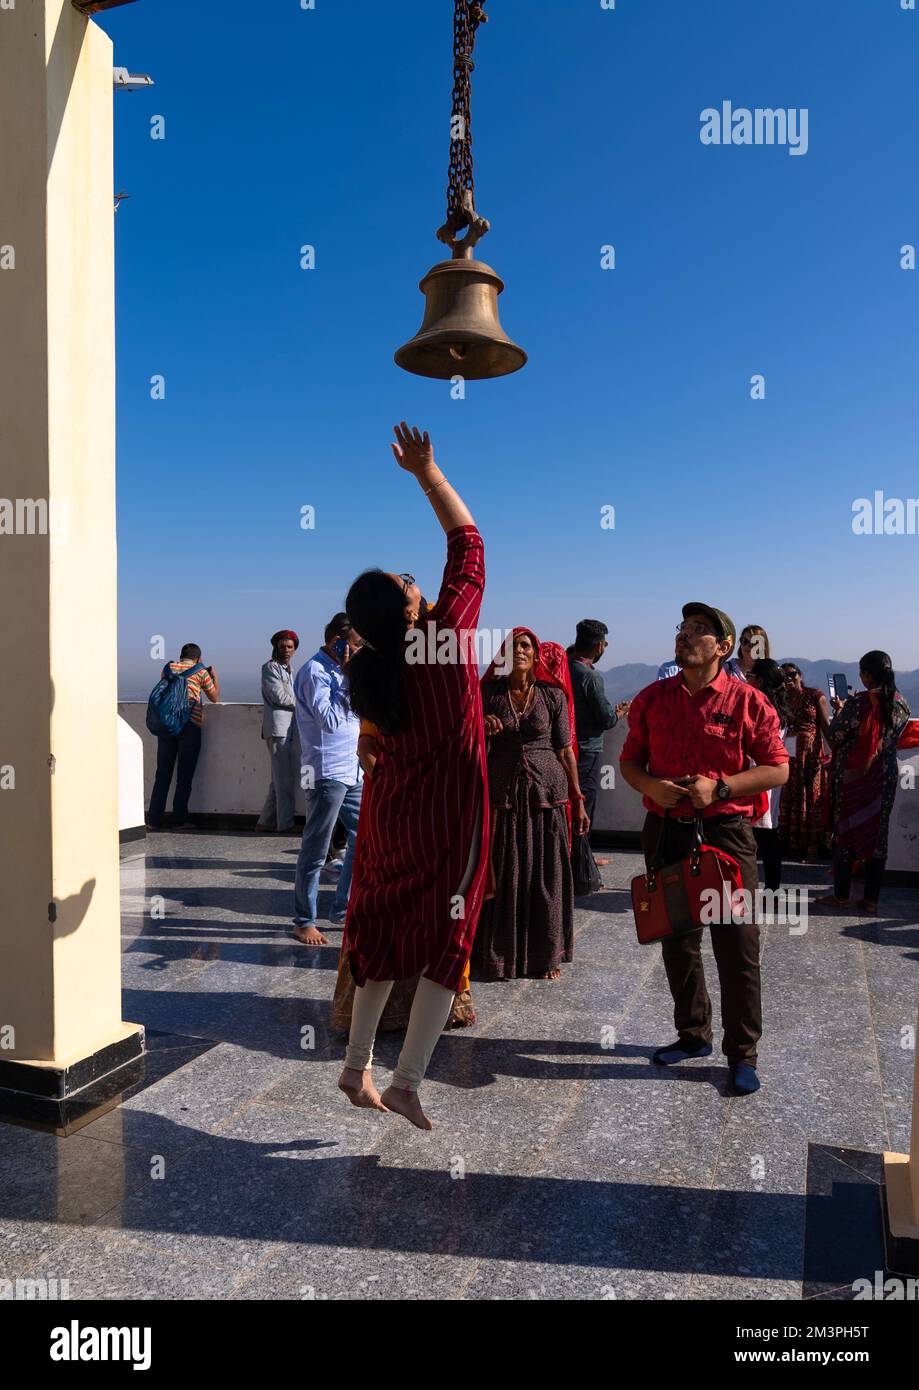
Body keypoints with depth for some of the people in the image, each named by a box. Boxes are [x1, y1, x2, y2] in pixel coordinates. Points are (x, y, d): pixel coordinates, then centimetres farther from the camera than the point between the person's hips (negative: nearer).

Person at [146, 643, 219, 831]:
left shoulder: (168, 668, 15)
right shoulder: (201, 672, 5)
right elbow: (215, 698, 15)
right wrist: (214, 676, 27)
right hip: (190, 725, -3)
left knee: (162, 773, 9)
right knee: (185, 775, 4)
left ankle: (154, 819, 8)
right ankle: (179, 821, 5)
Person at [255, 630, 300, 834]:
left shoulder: (288, 670, 23)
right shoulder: (270, 667, -4)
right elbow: (279, 697, -12)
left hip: (290, 729, 9)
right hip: (277, 727, -9)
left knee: (280, 779, 9)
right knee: (284, 780, -7)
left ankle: (266, 821, 15)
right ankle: (285, 823, -4)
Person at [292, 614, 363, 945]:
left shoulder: (340, 670, 16)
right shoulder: (314, 671, -12)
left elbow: (358, 715, 20)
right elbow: (330, 719, -22)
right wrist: (347, 678, -16)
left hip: (352, 773, 9)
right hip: (326, 774, -9)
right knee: (315, 852, -1)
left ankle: (342, 909, 24)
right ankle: (304, 921, 11)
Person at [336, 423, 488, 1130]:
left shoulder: (371, 668, -4)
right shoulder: (445, 632, -18)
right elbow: (468, 543, -10)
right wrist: (427, 472, -5)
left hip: (389, 807, 6)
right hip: (449, 814, -5)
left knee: (384, 932, 17)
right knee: (445, 943, 5)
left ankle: (358, 1067, 26)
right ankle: (407, 1081, 6)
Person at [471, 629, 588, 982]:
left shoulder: (553, 695, 1)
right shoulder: (489, 693, 3)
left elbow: (565, 751, 4)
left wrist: (578, 801, 2)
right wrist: (483, 730, -15)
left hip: (546, 792, 0)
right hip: (502, 794, 0)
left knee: (545, 875, 5)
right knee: (503, 876, 3)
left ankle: (545, 955, 18)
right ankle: (500, 955, 16)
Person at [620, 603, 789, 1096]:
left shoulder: (747, 701, -5)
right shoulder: (652, 698, 5)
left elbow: (777, 769, -4)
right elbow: (629, 760, 12)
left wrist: (719, 787, -16)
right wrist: (650, 786, -9)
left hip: (725, 832, -4)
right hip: (665, 831, 4)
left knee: (738, 943, -2)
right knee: (676, 939, 14)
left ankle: (742, 1052, 13)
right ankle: (693, 1034, 32)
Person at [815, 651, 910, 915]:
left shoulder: (857, 703, -19)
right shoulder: (901, 704, -1)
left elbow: (834, 737, -13)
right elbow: (895, 737, 12)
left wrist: (839, 712, 2)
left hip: (852, 777, -4)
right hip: (885, 778, 4)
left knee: (846, 832, 7)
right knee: (877, 835, 9)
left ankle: (841, 895, 15)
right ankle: (871, 900, 15)